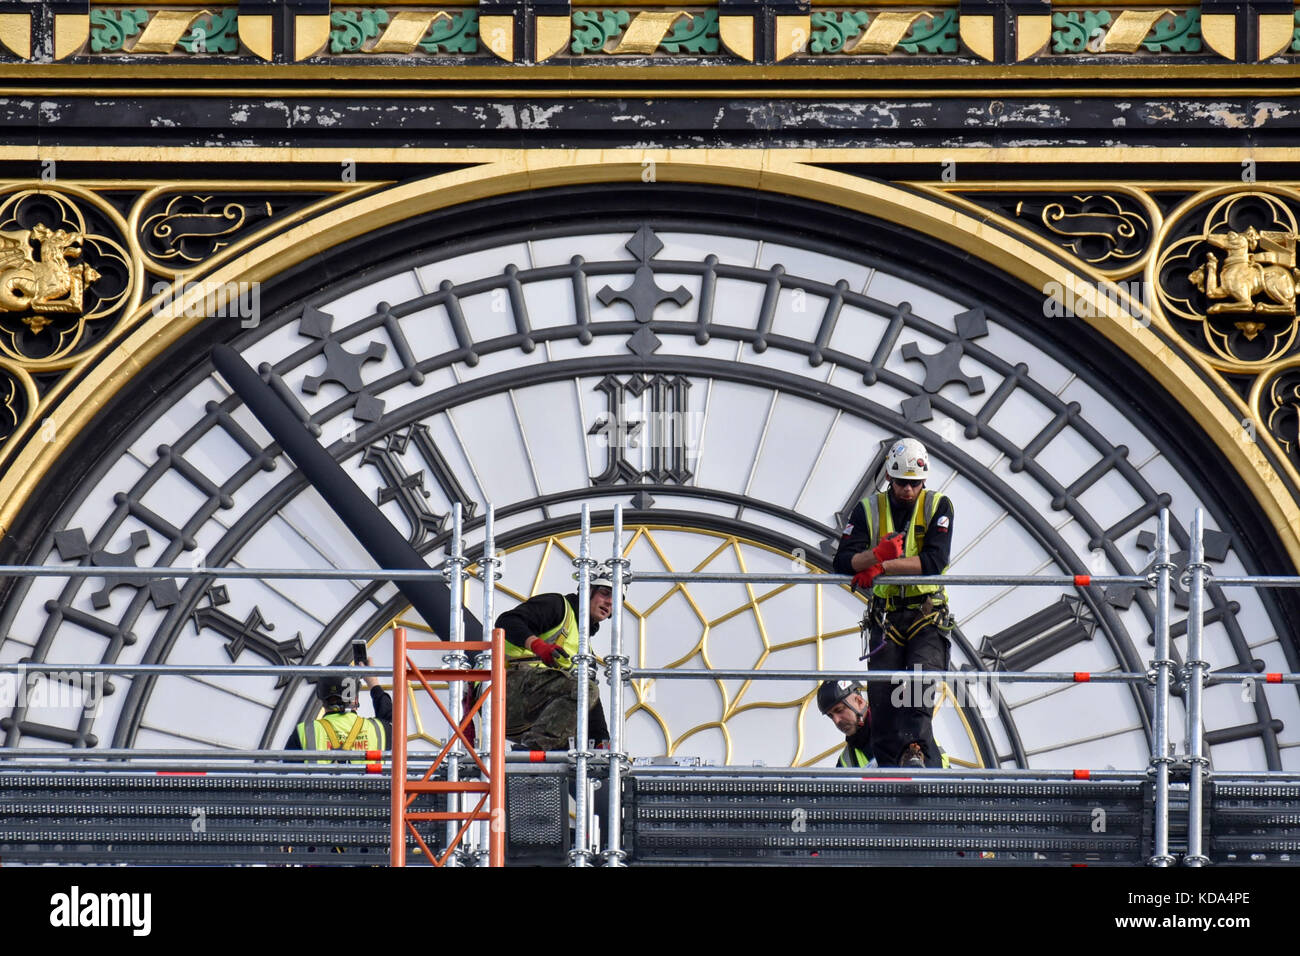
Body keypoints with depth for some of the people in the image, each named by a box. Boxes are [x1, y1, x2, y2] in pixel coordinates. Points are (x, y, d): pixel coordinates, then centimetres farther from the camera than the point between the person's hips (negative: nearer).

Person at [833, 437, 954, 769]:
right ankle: (890, 764, -5)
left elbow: (935, 561, -13)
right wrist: (877, 554, -25)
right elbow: (844, 562, -4)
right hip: (886, 616, 2)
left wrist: (882, 566, -22)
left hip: (928, 615, -2)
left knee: (921, 678, -23)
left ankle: (914, 750, -34)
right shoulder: (869, 509, 5)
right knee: (883, 694, -6)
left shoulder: (938, 506, 1)